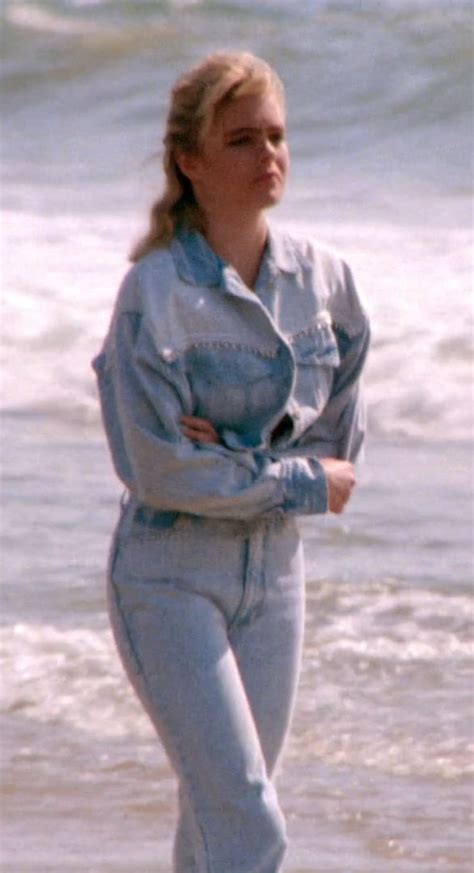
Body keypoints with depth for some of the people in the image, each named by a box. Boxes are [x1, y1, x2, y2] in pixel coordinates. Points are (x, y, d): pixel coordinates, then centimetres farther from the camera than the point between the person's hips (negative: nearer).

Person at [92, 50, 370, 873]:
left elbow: (340, 434, 10)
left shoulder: (322, 280, 1)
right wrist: (301, 482, -10)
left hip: (273, 568, 5)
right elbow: (159, 468, -17)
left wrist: (239, 463, -7)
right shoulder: (156, 294, -15)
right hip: (170, 577, -5)